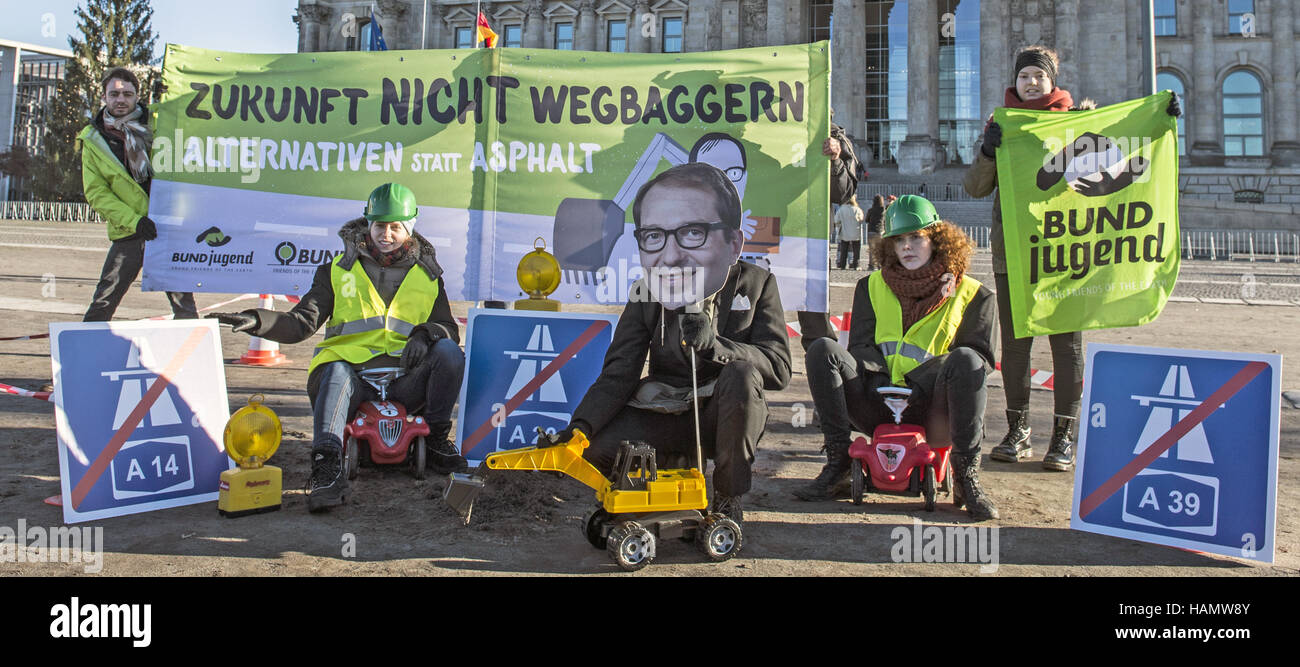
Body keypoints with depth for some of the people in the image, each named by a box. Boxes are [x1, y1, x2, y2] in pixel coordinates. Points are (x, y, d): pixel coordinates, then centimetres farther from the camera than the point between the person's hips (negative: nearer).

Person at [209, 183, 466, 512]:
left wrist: (425, 333, -13)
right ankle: (327, 467, -50)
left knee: (449, 352, -27)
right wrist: (258, 321, -14)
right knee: (336, 374, -36)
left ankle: (435, 441, -10)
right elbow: (301, 324, 6)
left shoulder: (427, 275, 19)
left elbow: (449, 329, 12)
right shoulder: (339, 270, 16)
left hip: (406, 378, 1)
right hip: (353, 369, -1)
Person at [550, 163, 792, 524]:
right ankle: (679, 464, 10)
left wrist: (714, 345, -38)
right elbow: (618, 376, -10)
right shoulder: (644, 297, -6)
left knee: (741, 373, -33)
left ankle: (727, 499, -15)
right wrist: (579, 427, -29)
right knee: (592, 448, -20)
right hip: (667, 417, 2)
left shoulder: (756, 285, -12)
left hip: (728, 419, -2)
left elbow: (778, 367, -20)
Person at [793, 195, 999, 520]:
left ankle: (967, 477, -23)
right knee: (823, 350, -20)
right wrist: (883, 380, -13)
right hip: (877, 407, 2)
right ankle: (837, 465, -18)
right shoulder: (872, 286, 19)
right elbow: (860, 347, 10)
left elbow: (981, 359, 1)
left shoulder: (972, 294, 11)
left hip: (931, 411, -2)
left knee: (964, 359, -32)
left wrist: (919, 378, -16)